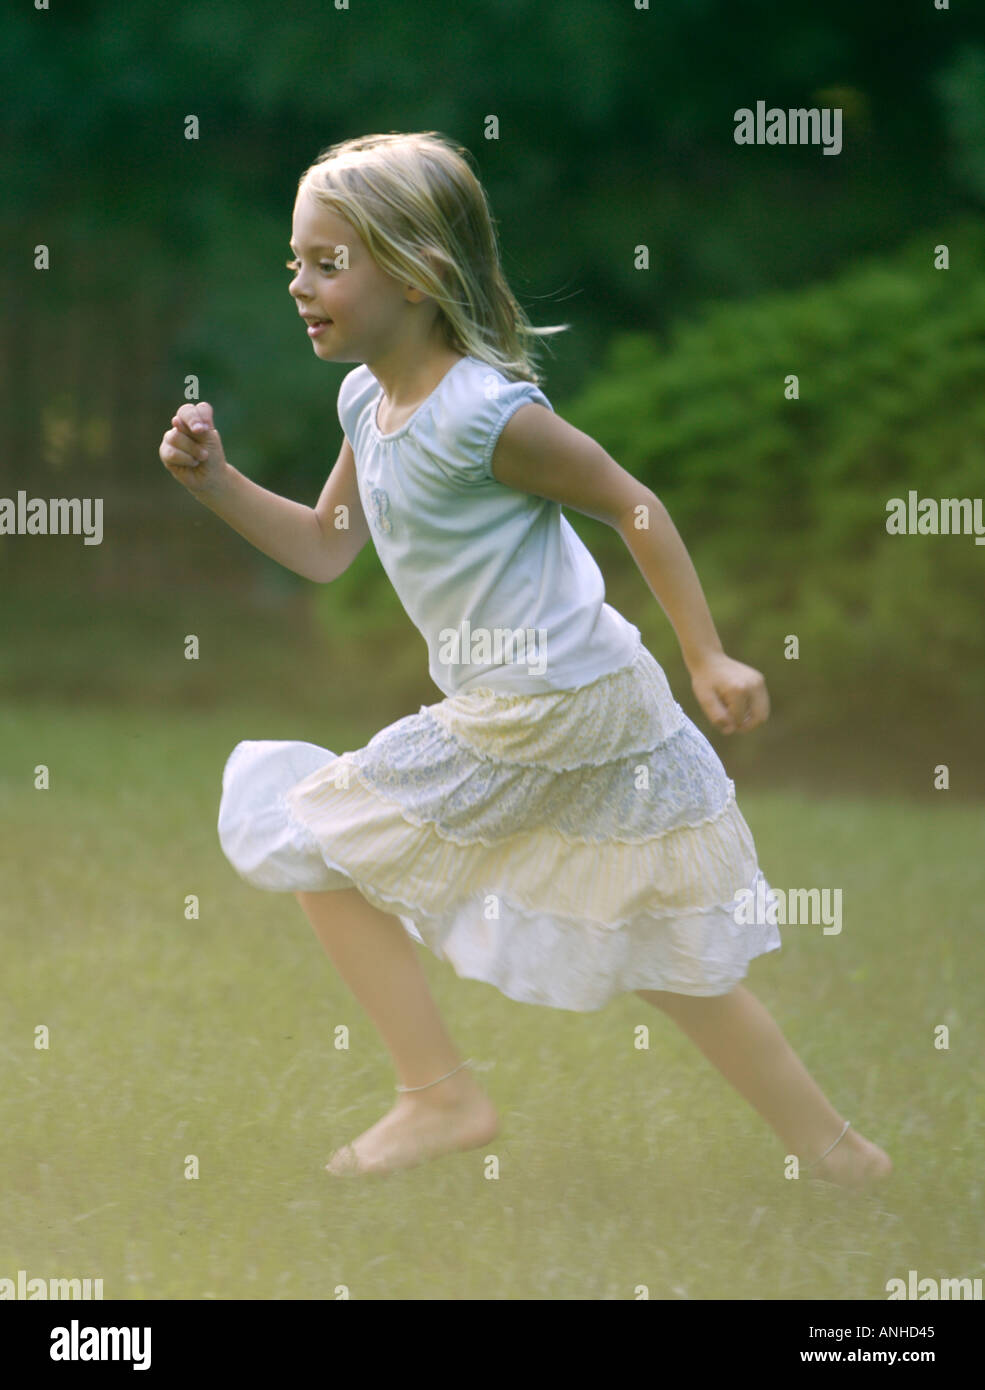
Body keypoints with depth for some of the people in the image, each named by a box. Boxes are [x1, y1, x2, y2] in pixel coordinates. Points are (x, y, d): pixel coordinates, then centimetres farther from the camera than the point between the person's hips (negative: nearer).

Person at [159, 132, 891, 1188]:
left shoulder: (483, 412, -19)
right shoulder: (368, 402, 8)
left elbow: (632, 506, -12)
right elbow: (326, 548, 18)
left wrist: (708, 660, -9)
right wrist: (215, 482, 4)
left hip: (551, 713, -9)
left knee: (314, 834, 0)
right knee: (668, 960, 17)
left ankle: (441, 1094, 5)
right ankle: (830, 1148, 24)